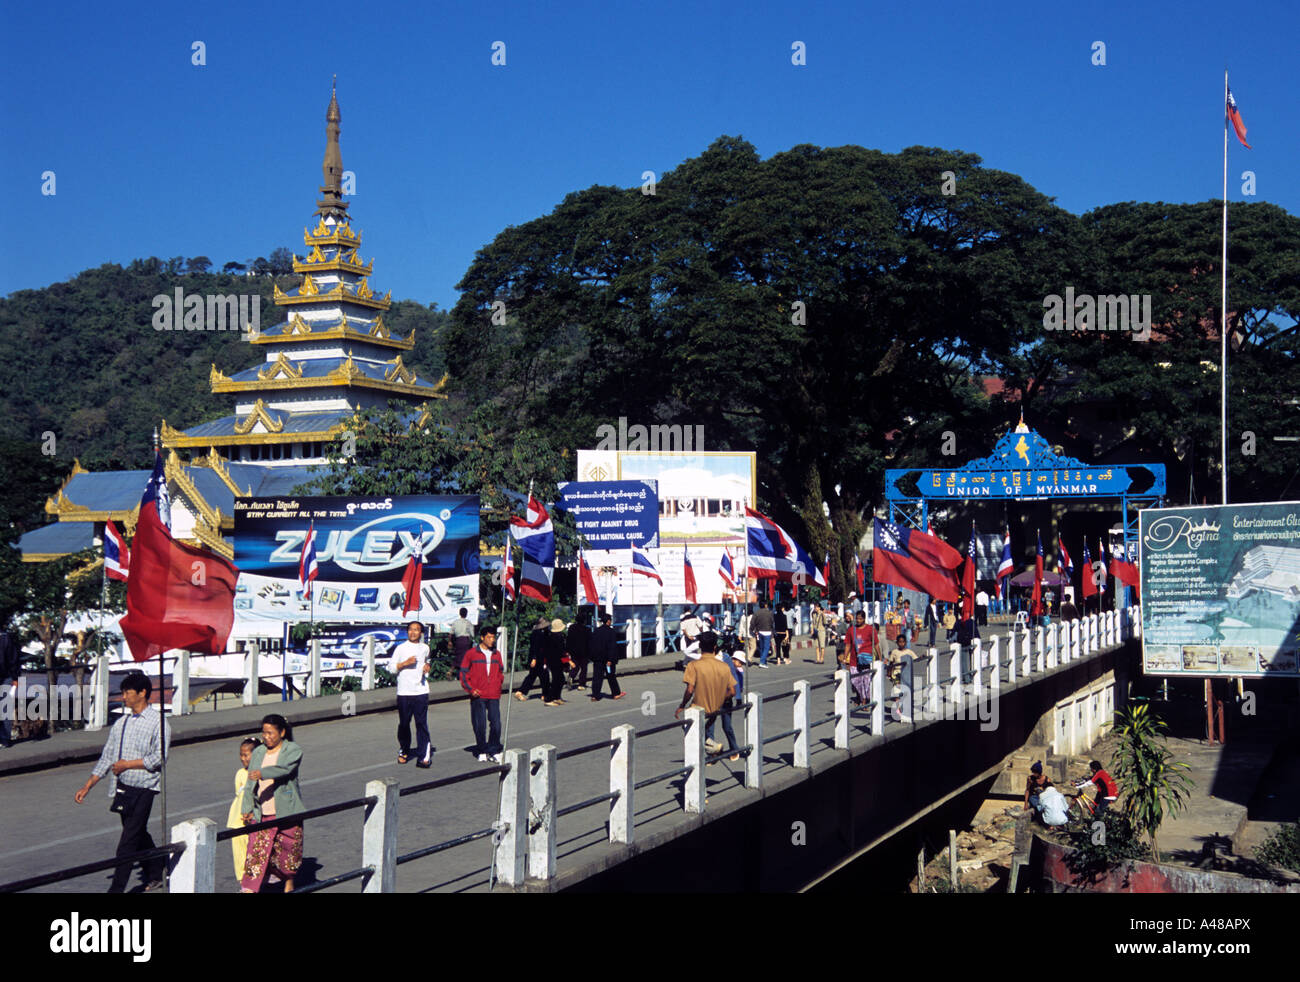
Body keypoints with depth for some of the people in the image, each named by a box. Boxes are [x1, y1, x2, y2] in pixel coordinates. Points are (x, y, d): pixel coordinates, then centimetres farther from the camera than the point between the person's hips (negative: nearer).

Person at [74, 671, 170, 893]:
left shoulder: (158, 722, -9)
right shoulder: (121, 723, 10)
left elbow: (159, 758, -16)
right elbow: (107, 757, 11)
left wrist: (127, 764, -13)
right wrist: (87, 786, 5)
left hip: (144, 788, -7)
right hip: (123, 787, 7)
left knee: (129, 840, -7)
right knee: (139, 835, 16)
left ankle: (117, 888, -4)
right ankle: (156, 876, 31)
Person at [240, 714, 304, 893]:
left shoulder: (293, 751, -4)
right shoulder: (258, 753, 11)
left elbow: (284, 769, -24)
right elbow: (250, 784, 12)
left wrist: (262, 773, -40)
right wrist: (247, 808, 2)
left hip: (285, 811, -3)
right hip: (261, 814, 3)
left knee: (288, 849, 9)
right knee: (256, 850, -6)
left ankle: (289, 884, 32)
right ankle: (249, 890, -9)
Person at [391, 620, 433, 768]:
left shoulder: (425, 648, 11)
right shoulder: (400, 648, 2)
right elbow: (392, 668, 1)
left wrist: (427, 666, 10)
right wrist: (405, 663, -13)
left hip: (421, 691, 1)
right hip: (404, 692, -1)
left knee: (422, 724, -6)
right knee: (404, 724, 5)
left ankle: (424, 756, -8)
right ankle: (403, 751, 26)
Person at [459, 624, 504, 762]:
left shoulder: (496, 654, 12)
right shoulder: (471, 653, 1)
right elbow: (463, 673, 3)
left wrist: (498, 686, 10)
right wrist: (470, 689, -5)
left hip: (494, 696, 3)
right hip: (478, 695, -3)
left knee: (496, 724, -4)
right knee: (480, 725, 1)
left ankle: (494, 751, 6)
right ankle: (482, 751, 15)